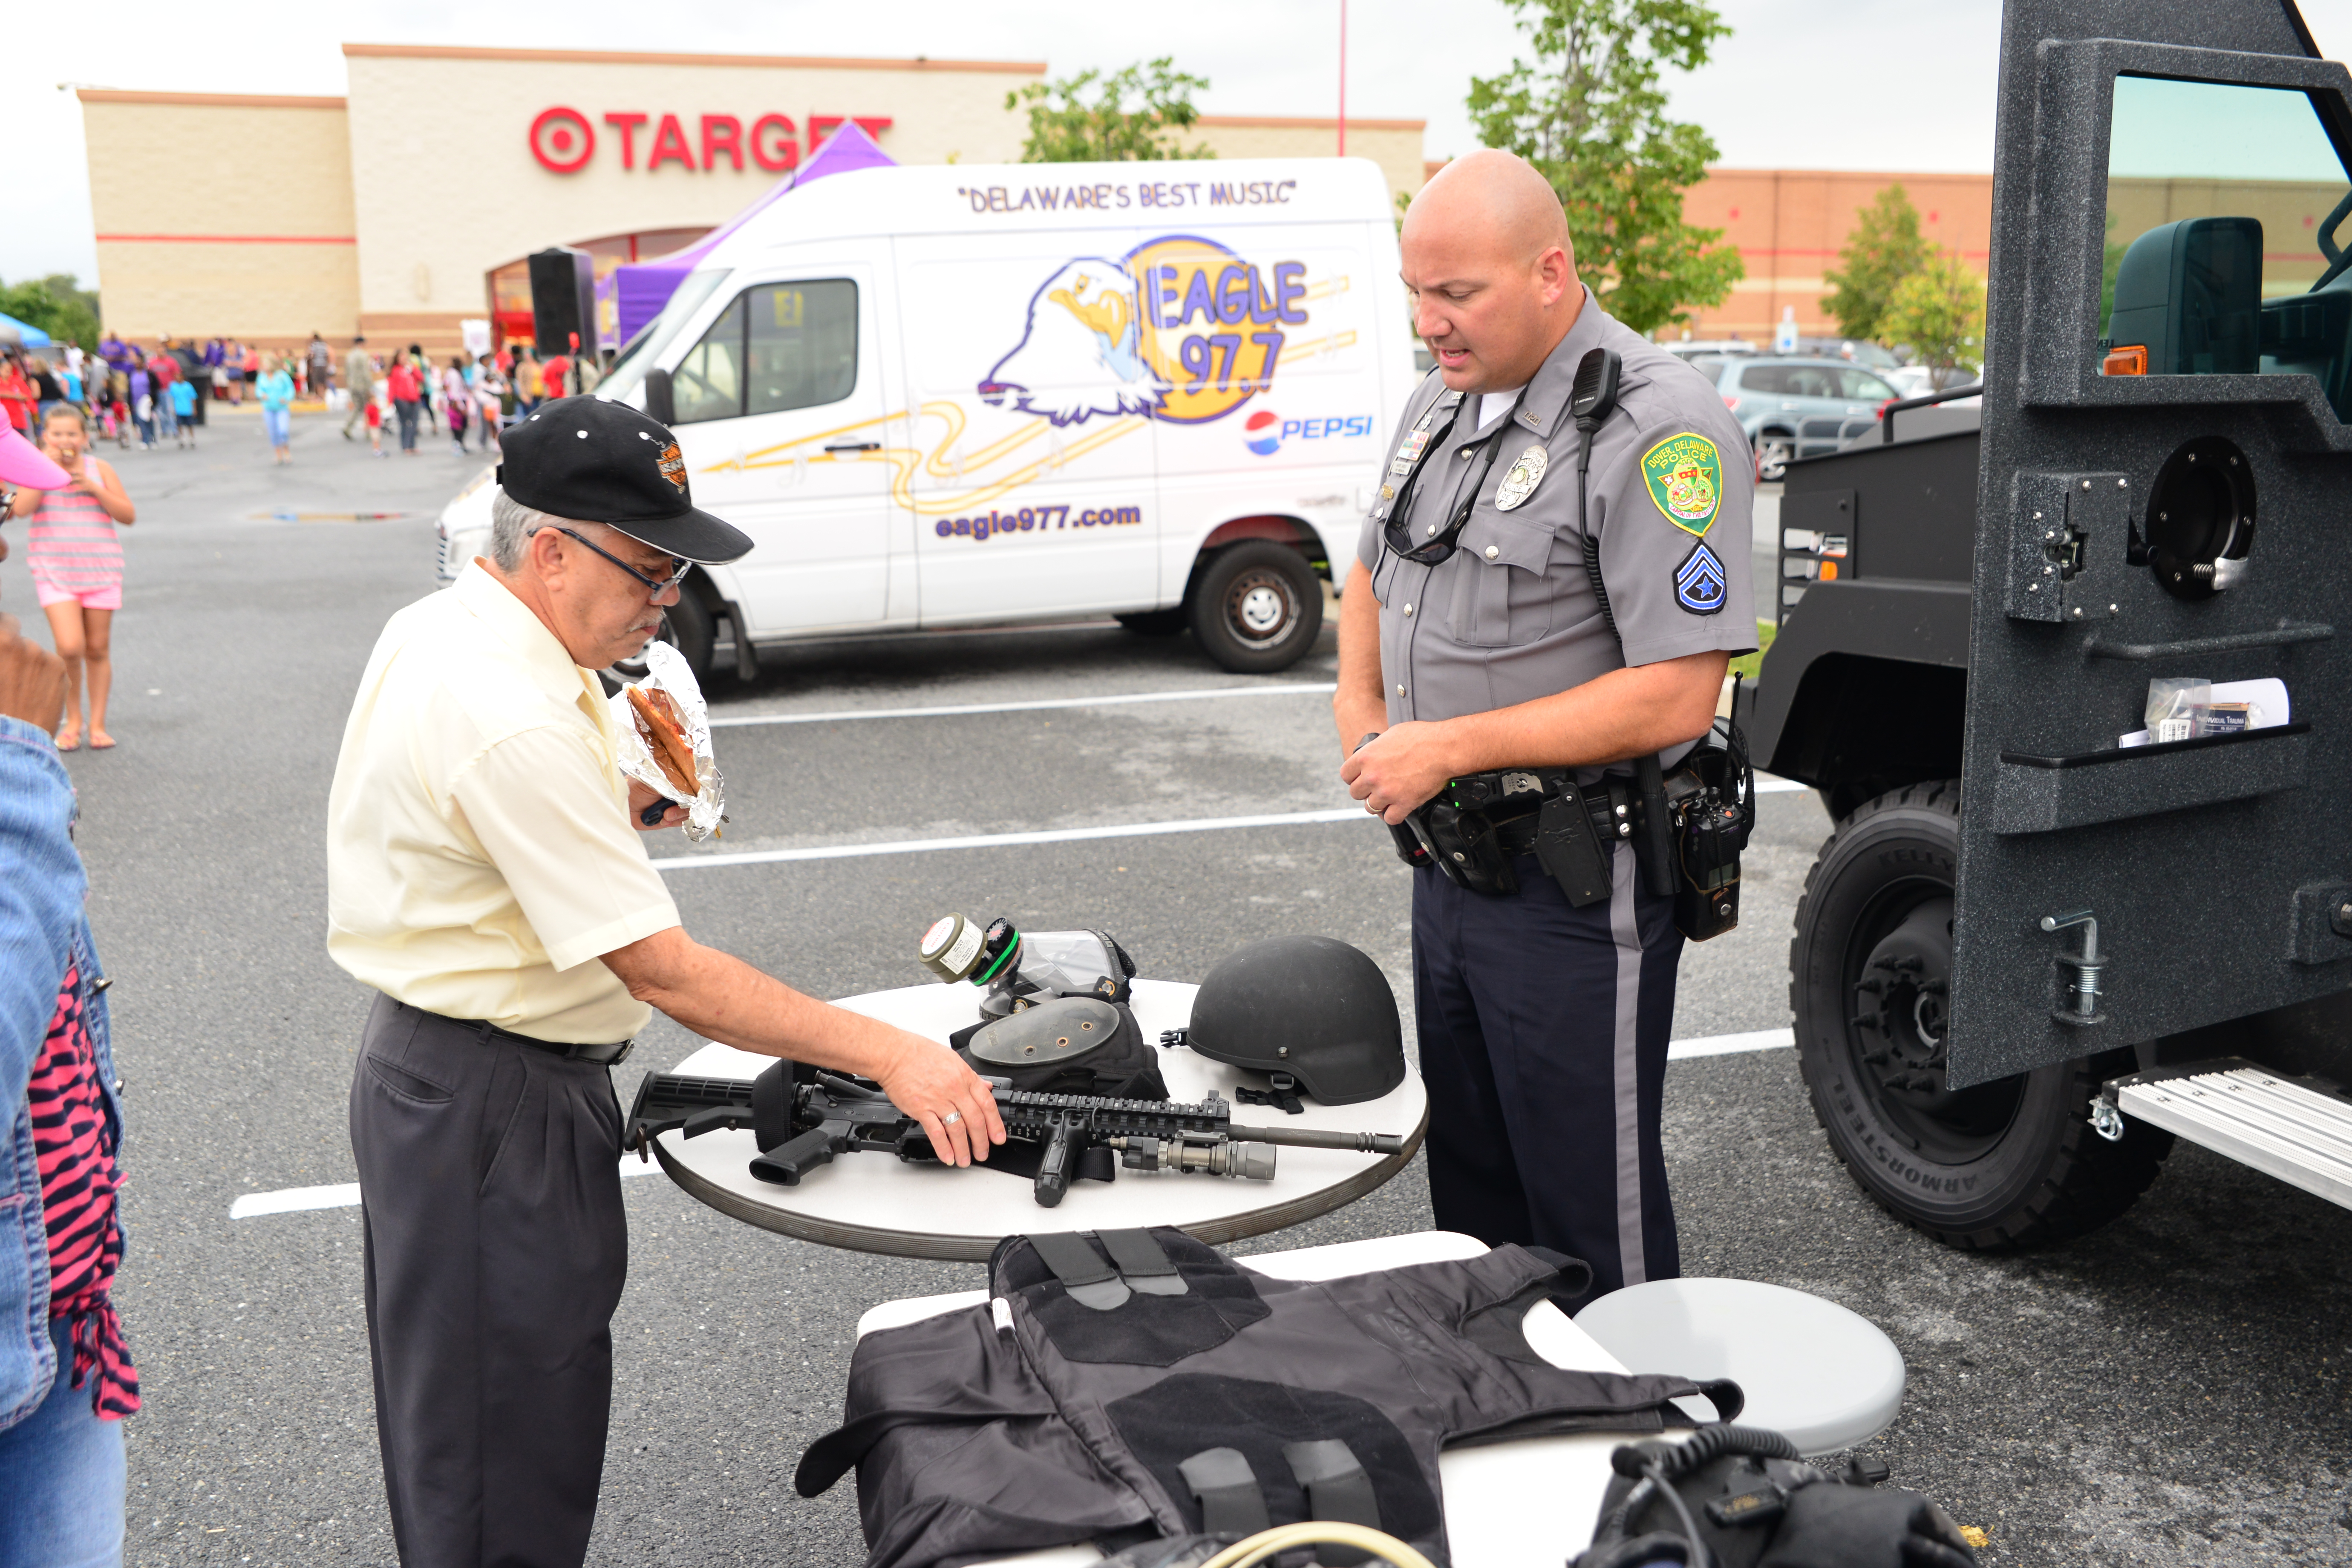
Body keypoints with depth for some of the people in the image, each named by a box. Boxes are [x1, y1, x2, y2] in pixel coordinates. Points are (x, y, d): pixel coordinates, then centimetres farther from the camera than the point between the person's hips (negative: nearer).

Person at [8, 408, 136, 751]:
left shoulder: (99, 469, 3)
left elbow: (129, 516, -1)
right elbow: (21, 509, -15)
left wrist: (93, 487, -13)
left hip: (100, 569, 1)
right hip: (54, 571, -1)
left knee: (98, 649, 6)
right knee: (70, 647, -14)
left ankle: (97, 724, 18)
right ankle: (73, 718, 8)